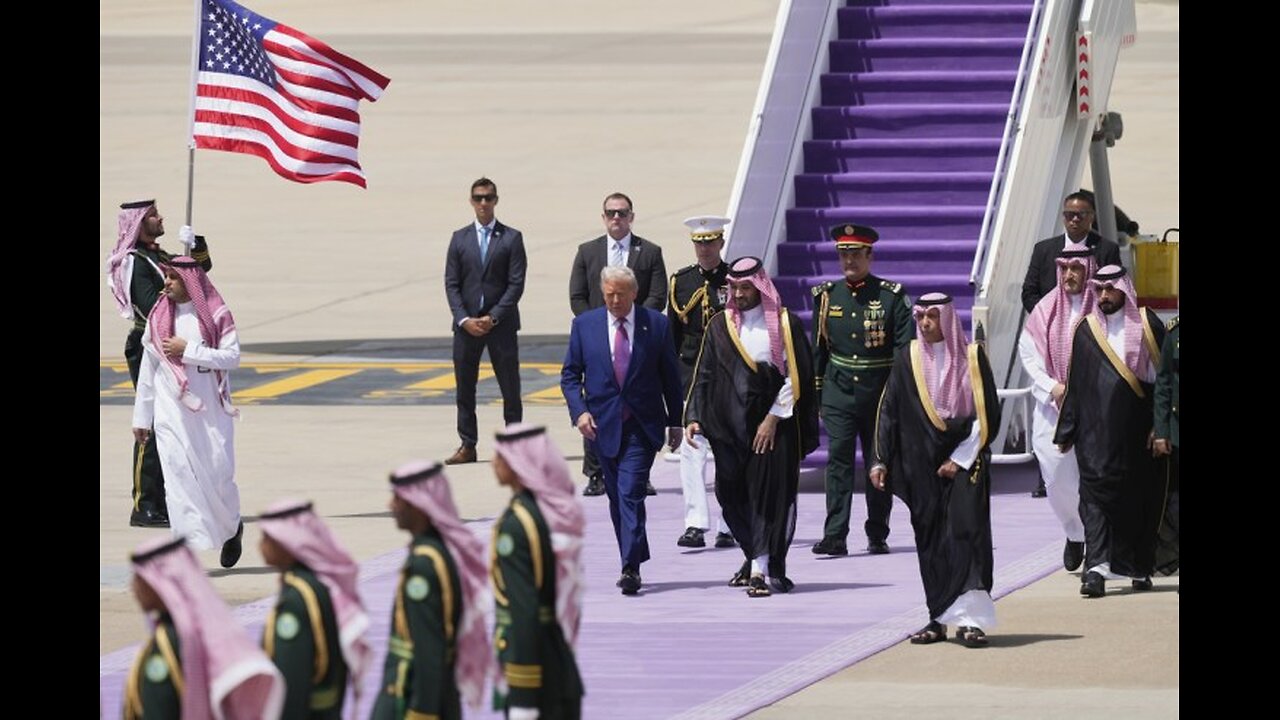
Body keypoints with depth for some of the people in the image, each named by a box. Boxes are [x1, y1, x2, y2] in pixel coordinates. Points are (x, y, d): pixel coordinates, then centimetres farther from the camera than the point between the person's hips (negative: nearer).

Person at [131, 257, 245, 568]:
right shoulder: (158, 317, 7)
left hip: (210, 408, -2)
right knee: (178, 472, -9)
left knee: (218, 472, 1)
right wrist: (141, 417, 13)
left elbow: (232, 356, -11)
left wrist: (188, 350, -17)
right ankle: (190, 543, -11)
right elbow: (148, 369, 11)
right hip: (171, 411, 2)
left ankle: (232, 529, 28)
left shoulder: (217, 315, -2)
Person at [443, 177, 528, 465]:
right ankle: (467, 446, 9)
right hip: (466, 325, 2)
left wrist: (493, 318, -12)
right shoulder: (460, 238, 9)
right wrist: (464, 319, -8)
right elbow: (451, 283, 5)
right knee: (464, 387, 3)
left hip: (501, 324, -2)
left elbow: (516, 284, -4)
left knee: (510, 387, 0)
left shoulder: (511, 238, 1)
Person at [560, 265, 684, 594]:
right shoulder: (584, 325, 4)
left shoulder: (656, 325, 0)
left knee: (630, 492, -15)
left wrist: (674, 422, 6)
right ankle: (632, 562, 21)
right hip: (603, 425, 3)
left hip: (642, 426, -3)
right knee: (617, 497, 9)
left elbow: (670, 376, 6)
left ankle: (631, 567, -19)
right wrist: (579, 411, -8)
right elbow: (570, 374, 7)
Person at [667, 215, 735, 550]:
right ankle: (695, 525, -10)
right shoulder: (681, 281, 7)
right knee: (691, 451, -7)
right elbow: (672, 332, 11)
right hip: (691, 374, 2)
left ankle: (726, 526, 9)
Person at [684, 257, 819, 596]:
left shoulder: (785, 325, 0)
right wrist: (693, 417, -2)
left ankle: (761, 568, -10)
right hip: (730, 425, 4)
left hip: (774, 425, -4)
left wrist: (773, 418, -11)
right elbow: (704, 376, 10)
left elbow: (796, 377, -4)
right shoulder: (719, 327, 10)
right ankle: (756, 558, 24)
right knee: (733, 496, 5)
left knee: (769, 494, -9)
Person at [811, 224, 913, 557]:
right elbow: (818, 348, 11)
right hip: (838, 391, 1)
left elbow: (907, 348, -4)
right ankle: (835, 536, -13)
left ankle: (877, 535, 18)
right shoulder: (827, 296, 6)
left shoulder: (891, 296, -3)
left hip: (879, 391, -1)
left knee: (879, 464, 8)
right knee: (838, 460, -8)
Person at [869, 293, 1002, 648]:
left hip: (964, 462, -3)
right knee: (930, 539, 2)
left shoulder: (971, 357, 0)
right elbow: (889, 411, 7)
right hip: (922, 466, 3)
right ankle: (938, 619, 7)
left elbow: (988, 414, -2)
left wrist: (961, 459, -8)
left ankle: (971, 618, -21)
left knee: (966, 530, -14)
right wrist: (880, 461, 0)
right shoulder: (908, 359, 6)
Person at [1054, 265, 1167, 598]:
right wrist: (1066, 432, 8)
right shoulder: (1085, 332, 8)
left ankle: (1141, 567, 20)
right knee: (1096, 494, -10)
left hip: (1139, 430, 0)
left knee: (1142, 496, 6)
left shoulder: (1147, 325, 3)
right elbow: (1074, 384, 10)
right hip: (1096, 430, 0)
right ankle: (1097, 567, -17)